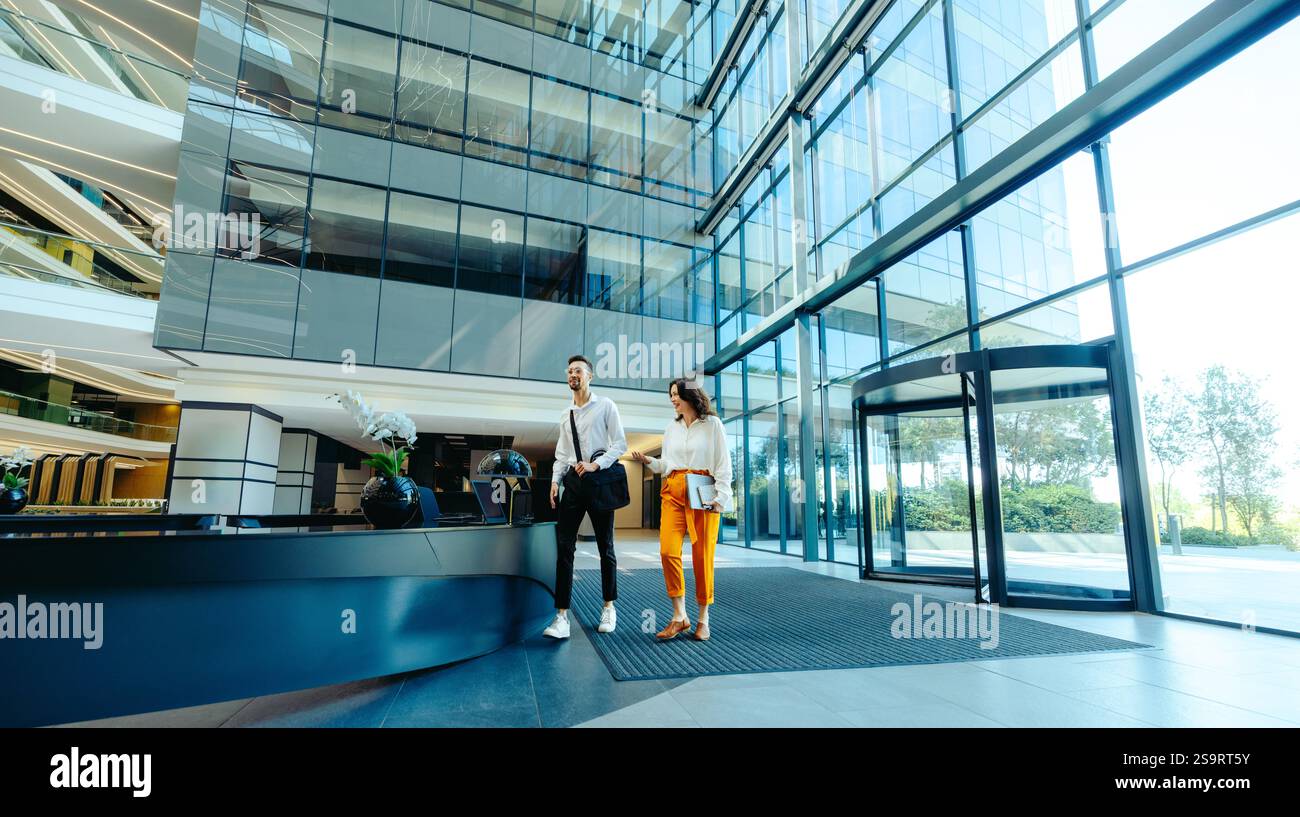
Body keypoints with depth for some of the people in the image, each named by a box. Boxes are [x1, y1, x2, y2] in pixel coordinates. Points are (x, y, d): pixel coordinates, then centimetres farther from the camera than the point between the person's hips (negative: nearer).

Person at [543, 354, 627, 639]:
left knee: (605, 546, 7)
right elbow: (561, 453, 17)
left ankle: (609, 607, 24)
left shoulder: (605, 406, 0)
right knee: (564, 546, -3)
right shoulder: (566, 414, 16)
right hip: (572, 479, 4)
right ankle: (562, 616, 1)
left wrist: (595, 465, -17)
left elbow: (620, 444, -6)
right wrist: (555, 480, 4)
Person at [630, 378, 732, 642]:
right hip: (673, 492, 4)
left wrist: (720, 496, -10)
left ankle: (703, 618, 15)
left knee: (702, 556, -1)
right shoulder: (671, 428, 16)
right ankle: (679, 616, 2)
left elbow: (723, 464, -1)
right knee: (668, 551, -11)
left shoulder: (712, 424, 3)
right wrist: (648, 461, 1)